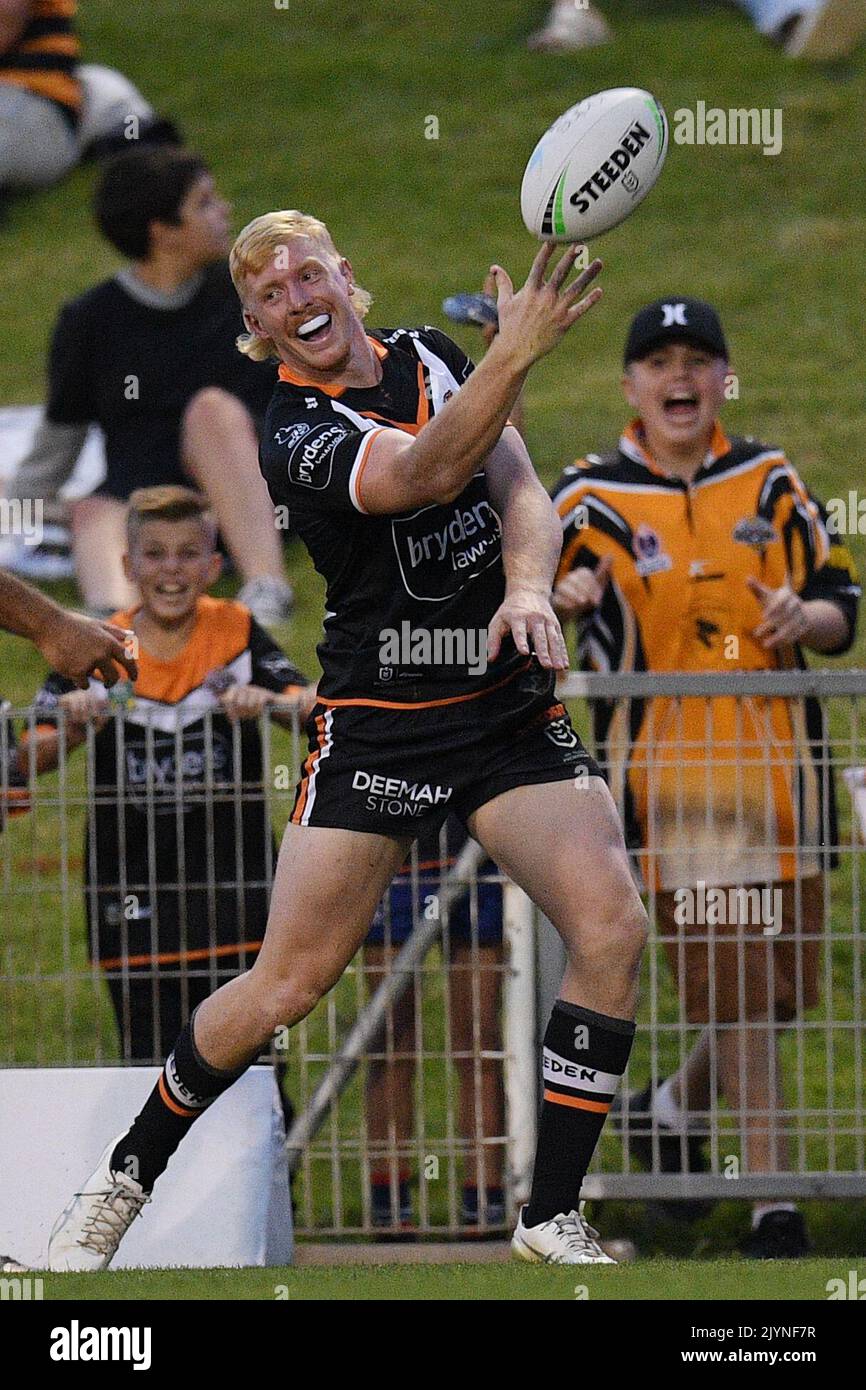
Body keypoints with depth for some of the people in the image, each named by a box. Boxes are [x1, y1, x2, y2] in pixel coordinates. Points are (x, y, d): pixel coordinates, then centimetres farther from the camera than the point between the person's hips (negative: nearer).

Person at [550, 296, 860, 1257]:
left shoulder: (770, 481, 10)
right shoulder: (592, 500, 0)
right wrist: (557, 600, -23)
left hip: (779, 771, 4)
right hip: (670, 780, -4)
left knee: (781, 991, 11)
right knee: (732, 991, -9)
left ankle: (677, 1108, 37)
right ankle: (772, 1200, -4)